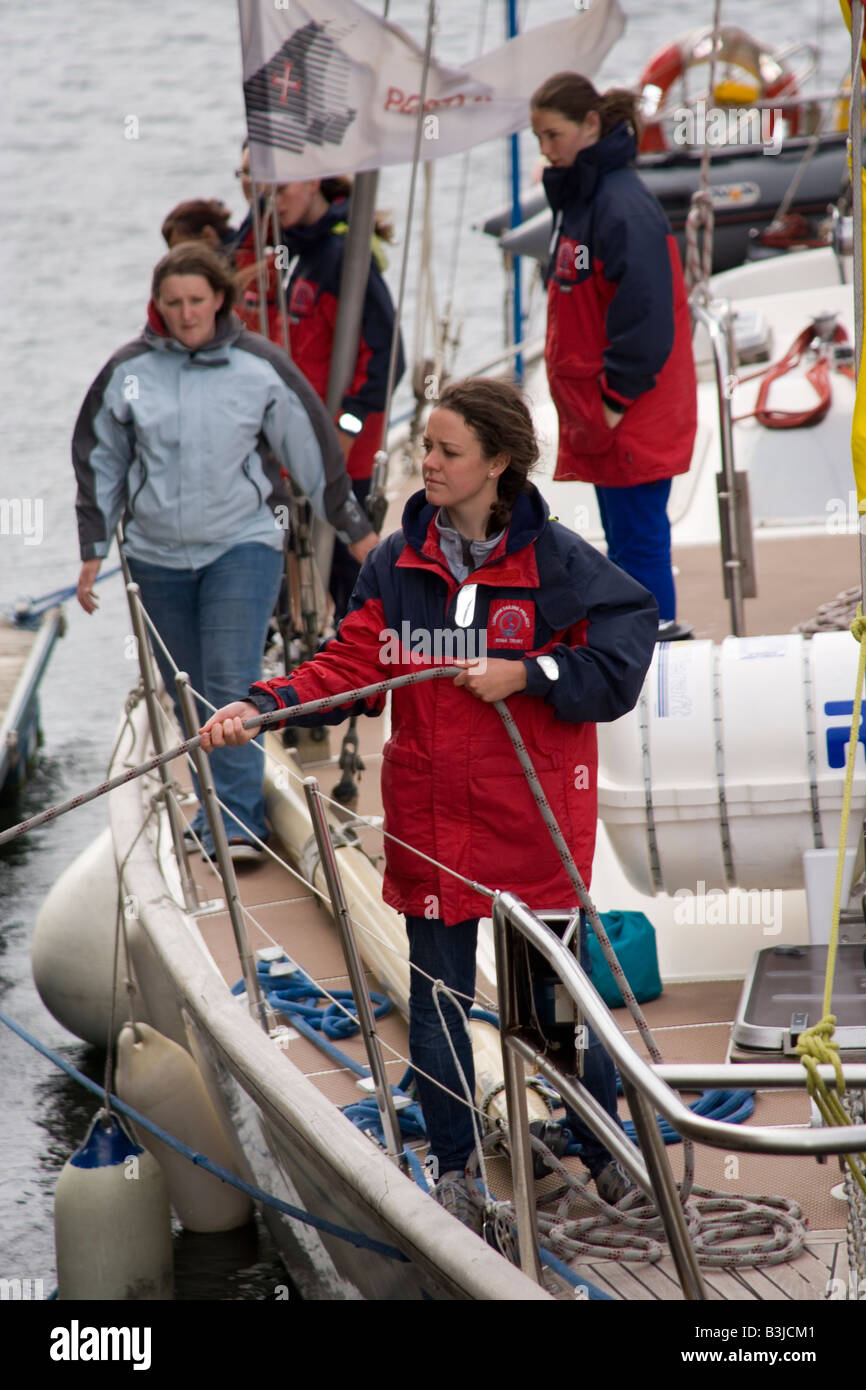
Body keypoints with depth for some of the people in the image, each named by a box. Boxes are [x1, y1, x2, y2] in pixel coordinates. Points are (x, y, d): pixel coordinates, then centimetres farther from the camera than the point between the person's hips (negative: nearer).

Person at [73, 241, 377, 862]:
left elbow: (312, 449, 4)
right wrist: (93, 550, 10)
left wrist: (356, 529, 8)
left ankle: (237, 820, -13)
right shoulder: (128, 370, 2)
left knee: (233, 683, -14)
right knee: (187, 693, 8)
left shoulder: (261, 366, -3)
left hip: (243, 545, -3)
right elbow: (100, 462, 12)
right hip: (158, 555, 3)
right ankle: (219, 801, 22)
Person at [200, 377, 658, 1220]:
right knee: (437, 997, 10)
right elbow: (350, 665, -1)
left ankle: (601, 1148, 27)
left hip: (537, 816, -3)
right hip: (430, 818, 3)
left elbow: (621, 658, -9)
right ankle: (453, 1167, 26)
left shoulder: (554, 560, -8)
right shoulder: (395, 564, 3)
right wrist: (264, 706, -16)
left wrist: (526, 675, -19)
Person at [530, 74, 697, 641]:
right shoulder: (576, 199, 14)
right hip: (601, 415, 10)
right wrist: (588, 402, 15)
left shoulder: (624, 205, -17)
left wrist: (616, 397, -17)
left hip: (634, 418, -10)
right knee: (625, 540, 13)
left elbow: (645, 314, -21)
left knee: (638, 537, -6)